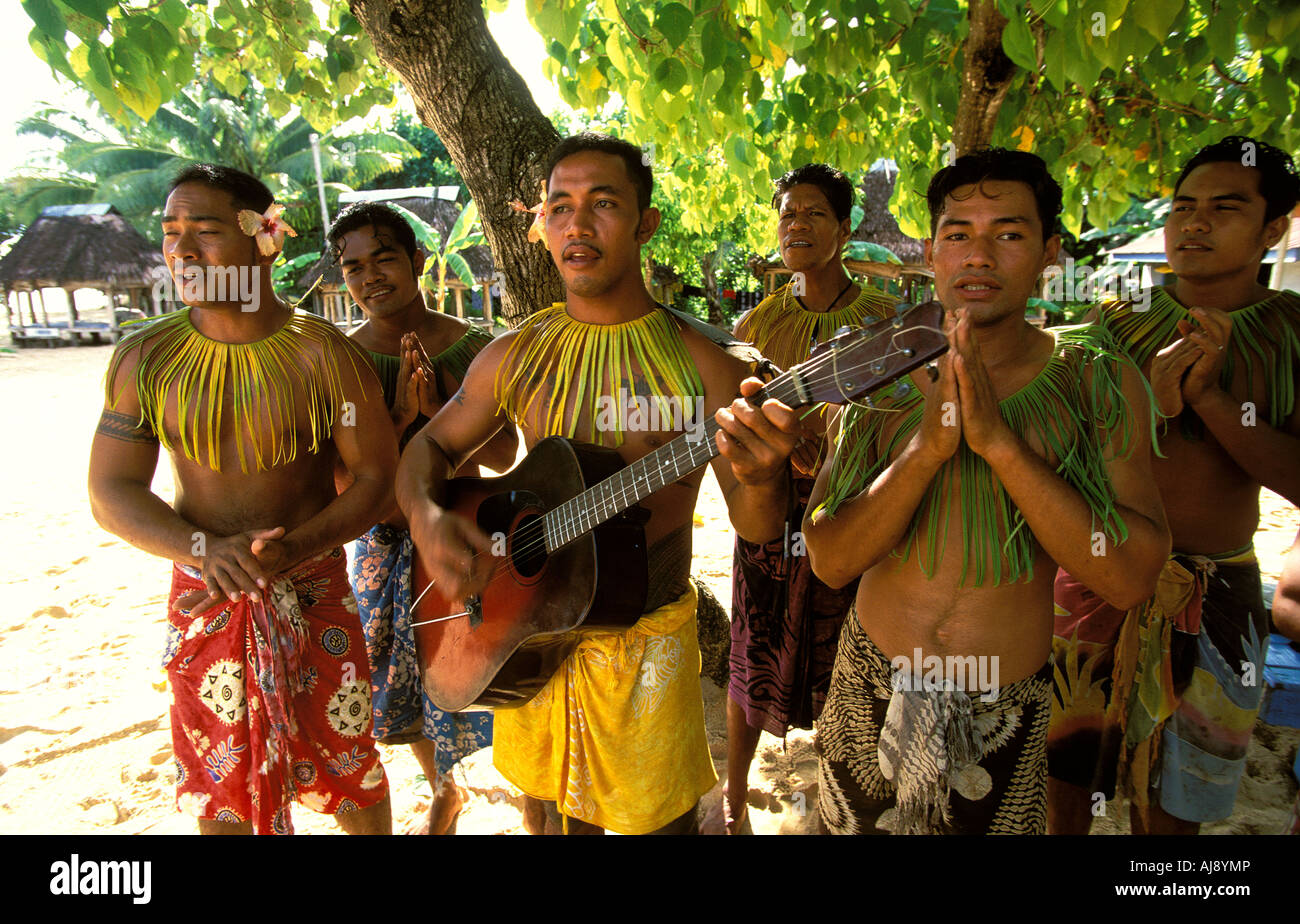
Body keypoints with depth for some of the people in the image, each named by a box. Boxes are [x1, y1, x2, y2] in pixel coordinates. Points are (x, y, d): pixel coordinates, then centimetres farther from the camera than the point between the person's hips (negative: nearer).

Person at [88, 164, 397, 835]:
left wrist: (294, 548, -22)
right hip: (203, 593, 3)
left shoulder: (324, 354, -10)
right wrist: (206, 548, -19)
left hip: (312, 586, -2)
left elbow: (377, 475, -8)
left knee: (346, 766, 10)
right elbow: (111, 491, -1)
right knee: (219, 780, 17)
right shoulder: (146, 357, -2)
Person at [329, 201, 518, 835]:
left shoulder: (474, 347, -6)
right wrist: (401, 417, -23)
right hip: (386, 548, 2)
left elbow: (503, 455, -9)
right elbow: (343, 479, -11)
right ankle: (444, 793, 46)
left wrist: (439, 409, -22)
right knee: (407, 687, 17)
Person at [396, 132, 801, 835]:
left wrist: (760, 482, -38)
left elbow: (754, 527, -14)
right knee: (561, 803, 23)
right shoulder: (516, 355, -4)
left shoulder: (700, 363, -12)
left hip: (647, 640, -2)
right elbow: (431, 446, 6)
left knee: (660, 815, 15)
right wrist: (426, 517, -16)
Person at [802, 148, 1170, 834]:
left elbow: (1130, 579, -18)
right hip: (873, 686, 1)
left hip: (1008, 707, -1)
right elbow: (830, 561, -13)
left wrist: (1000, 440, -27)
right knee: (854, 824, 20)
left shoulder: (1099, 383, -8)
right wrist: (928, 445, -26)